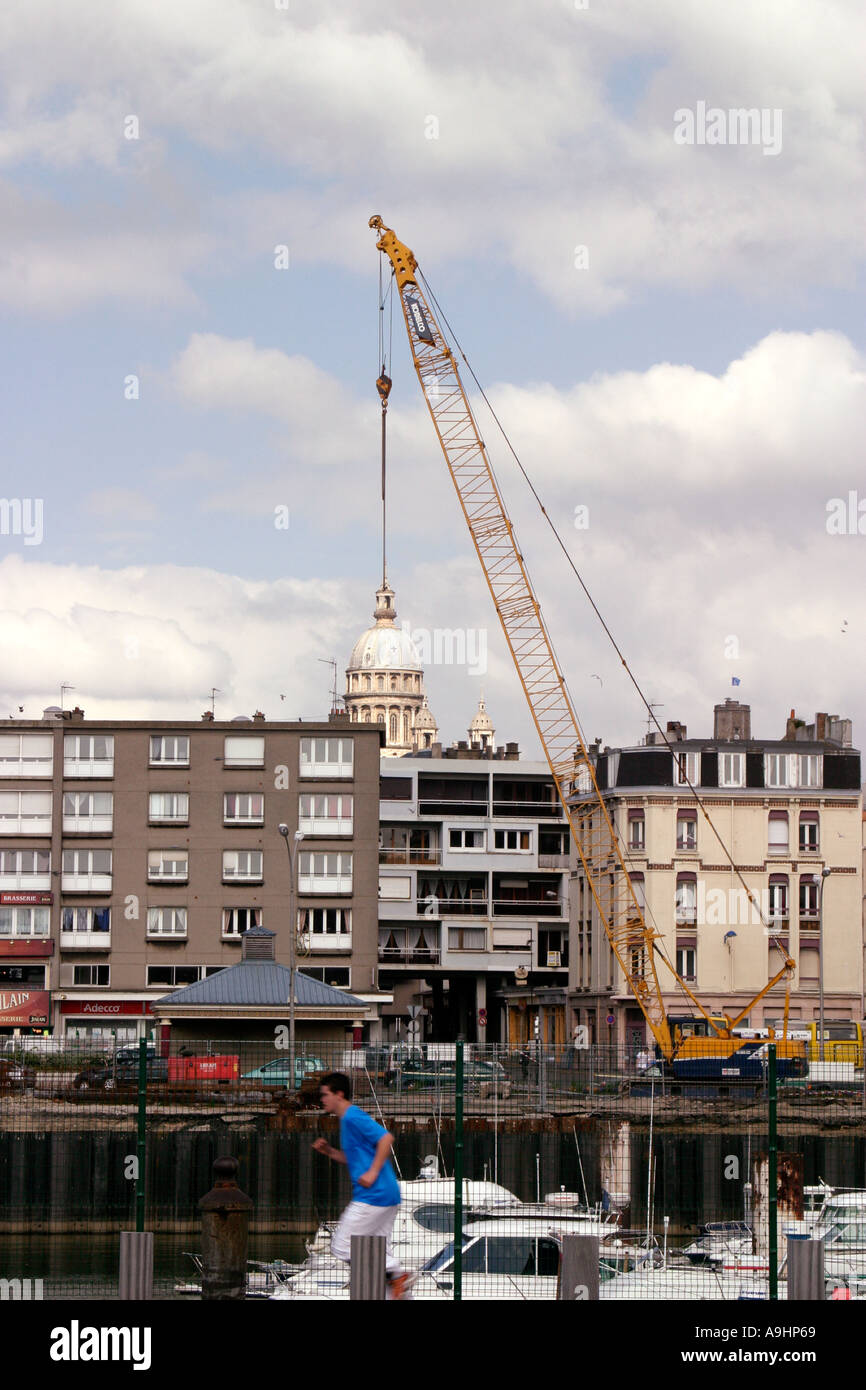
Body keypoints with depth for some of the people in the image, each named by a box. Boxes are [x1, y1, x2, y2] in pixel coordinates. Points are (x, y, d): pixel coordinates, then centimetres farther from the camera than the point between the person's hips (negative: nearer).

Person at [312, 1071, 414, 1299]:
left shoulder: (353, 1117, -11)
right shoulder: (347, 1119, 20)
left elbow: (386, 1138, -21)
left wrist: (373, 1173, -22)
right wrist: (329, 1151, 15)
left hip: (373, 1195, -10)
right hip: (388, 1195, 10)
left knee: (341, 1247, -4)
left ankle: (397, 1274, -11)